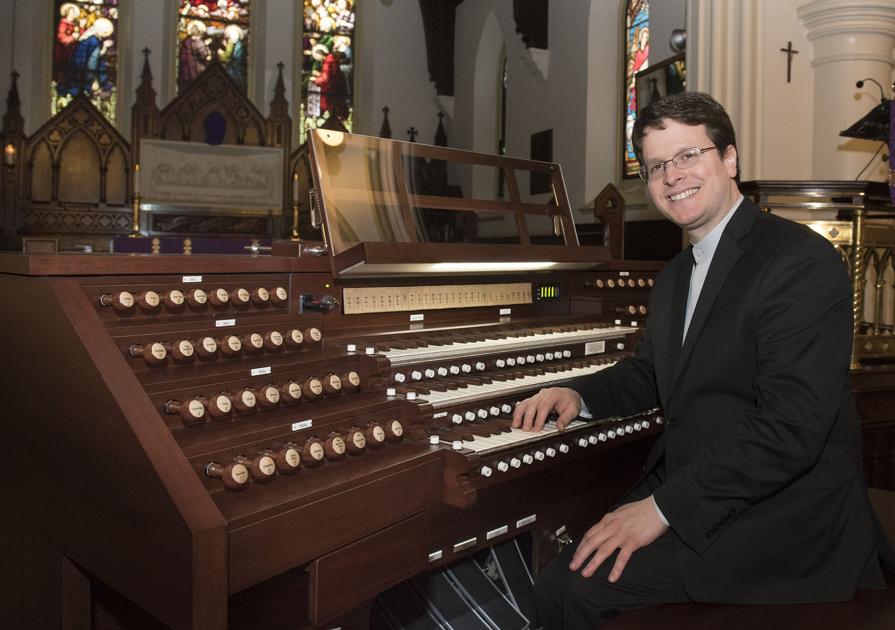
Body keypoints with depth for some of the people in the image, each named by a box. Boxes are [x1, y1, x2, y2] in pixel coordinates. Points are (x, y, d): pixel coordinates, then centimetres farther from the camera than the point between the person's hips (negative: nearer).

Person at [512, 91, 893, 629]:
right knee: (558, 577, 1)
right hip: (690, 494, 8)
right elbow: (649, 373, 24)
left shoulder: (801, 260, -16)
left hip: (782, 520, -8)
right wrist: (579, 394, 3)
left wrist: (663, 508, -24)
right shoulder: (675, 277, 13)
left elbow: (790, 428, -25)